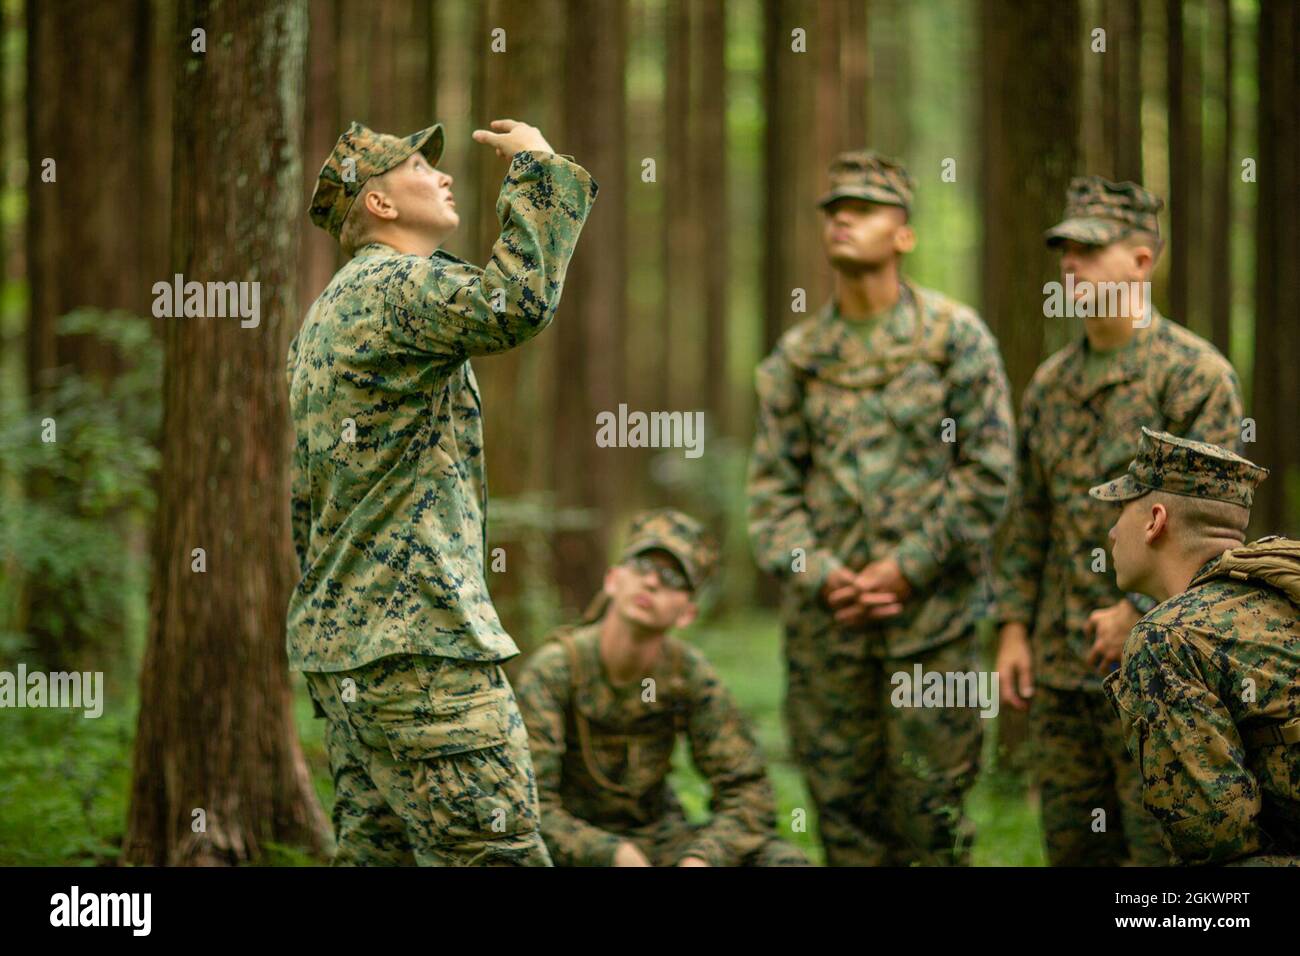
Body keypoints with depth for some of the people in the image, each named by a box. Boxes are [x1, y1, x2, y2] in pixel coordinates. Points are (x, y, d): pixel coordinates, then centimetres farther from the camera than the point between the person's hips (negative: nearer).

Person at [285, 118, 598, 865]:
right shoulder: (396, 284, -10)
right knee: (501, 854, -12)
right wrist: (538, 168, -17)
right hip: (416, 637, -10)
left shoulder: (328, 311, 22)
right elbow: (517, 305, -30)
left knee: (380, 848, 11)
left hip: (342, 639, 11)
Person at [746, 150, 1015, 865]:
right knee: (843, 804, 8)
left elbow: (988, 471, -4)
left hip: (931, 612, -3)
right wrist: (818, 575, -8)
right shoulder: (797, 355, 9)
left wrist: (907, 568, -10)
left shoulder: (956, 336, 0)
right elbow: (770, 485, 8)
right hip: (823, 618, 3)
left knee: (930, 805, -1)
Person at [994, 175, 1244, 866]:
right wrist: (1014, 627, 10)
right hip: (1060, 668, 7)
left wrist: (1141, 609, -17)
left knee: (1163, 847, -4)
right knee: (1074, 847, 11)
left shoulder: (1195, 373, -7)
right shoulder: (1050, 384, 14)